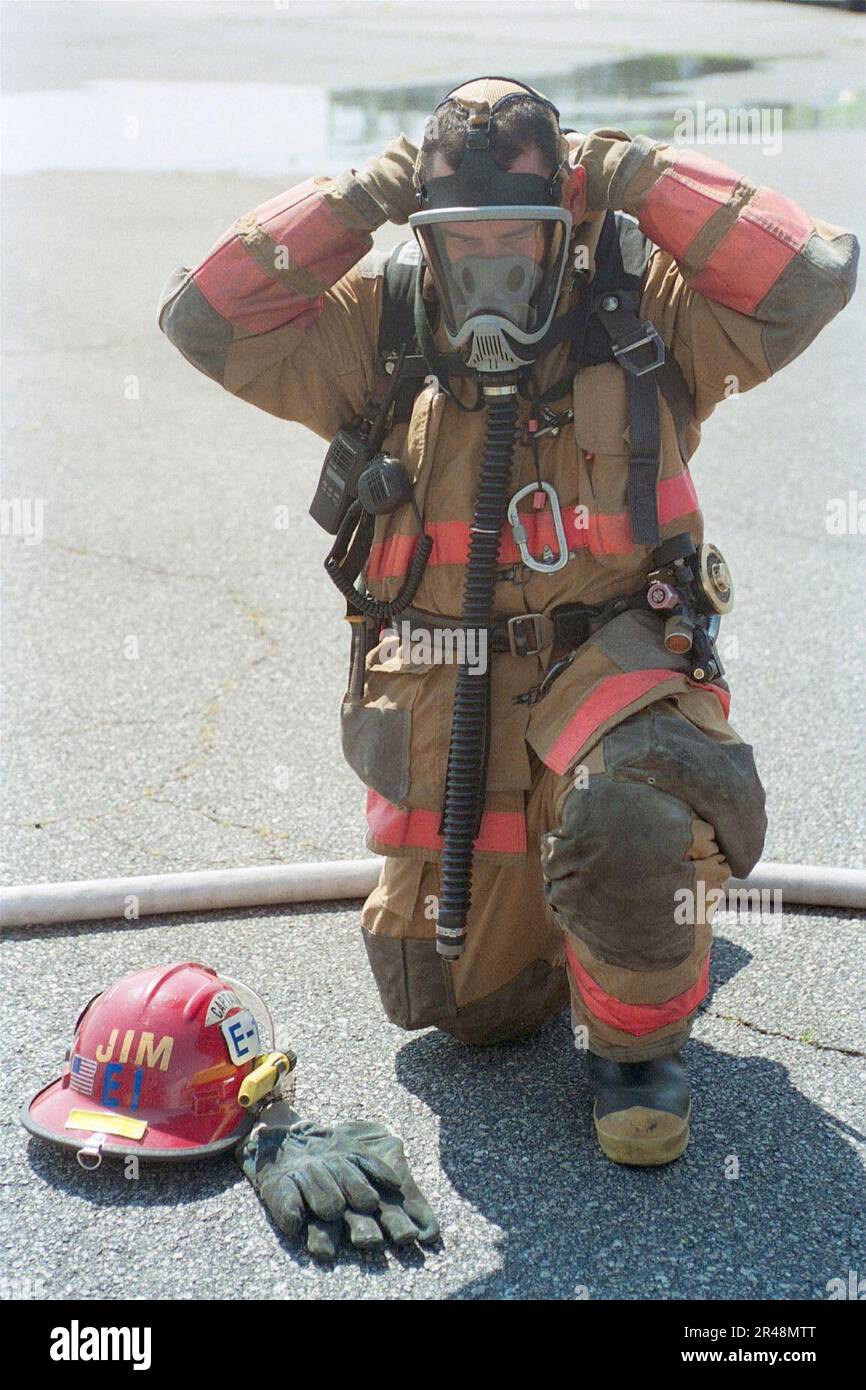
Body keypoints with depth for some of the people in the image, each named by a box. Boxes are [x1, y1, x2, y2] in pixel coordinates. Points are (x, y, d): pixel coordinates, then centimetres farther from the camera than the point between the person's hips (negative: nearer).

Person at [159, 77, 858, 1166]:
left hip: (616, 656, -2)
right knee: (470, 1006, 6)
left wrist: (636, 178, -11)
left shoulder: (645, 304, 0)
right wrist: (353, 201, -9)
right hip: (445, 678, 2)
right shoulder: (381, 321, 2)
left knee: (633, 805, -39)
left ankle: (637, 1039, -7)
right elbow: (204, 318, -4)